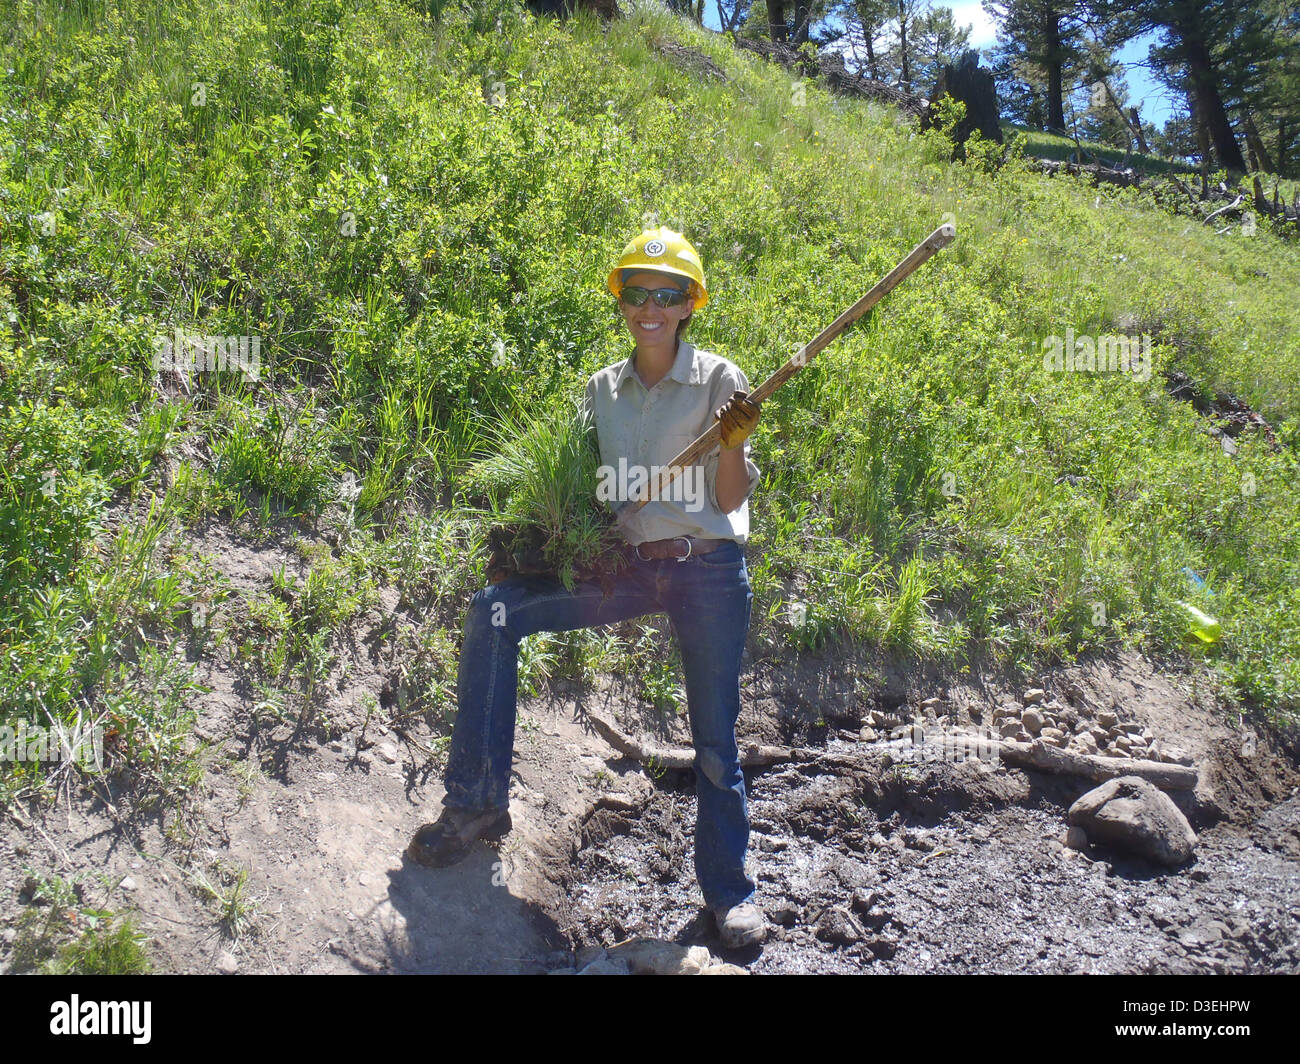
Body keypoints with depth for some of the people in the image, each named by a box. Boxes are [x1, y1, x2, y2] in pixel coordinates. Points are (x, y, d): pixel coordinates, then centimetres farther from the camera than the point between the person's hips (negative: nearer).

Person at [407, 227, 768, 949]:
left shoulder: (719, 381, -1)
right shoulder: (602, 390, 12)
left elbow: (731, 499, -5)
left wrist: (735, 444, -24)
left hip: (709, 571, -3)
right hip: (629, 568, 4)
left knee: (714, 737, 1)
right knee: (495, 609, -13)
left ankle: (729, 890, 24)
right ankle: (478, 801, -3)